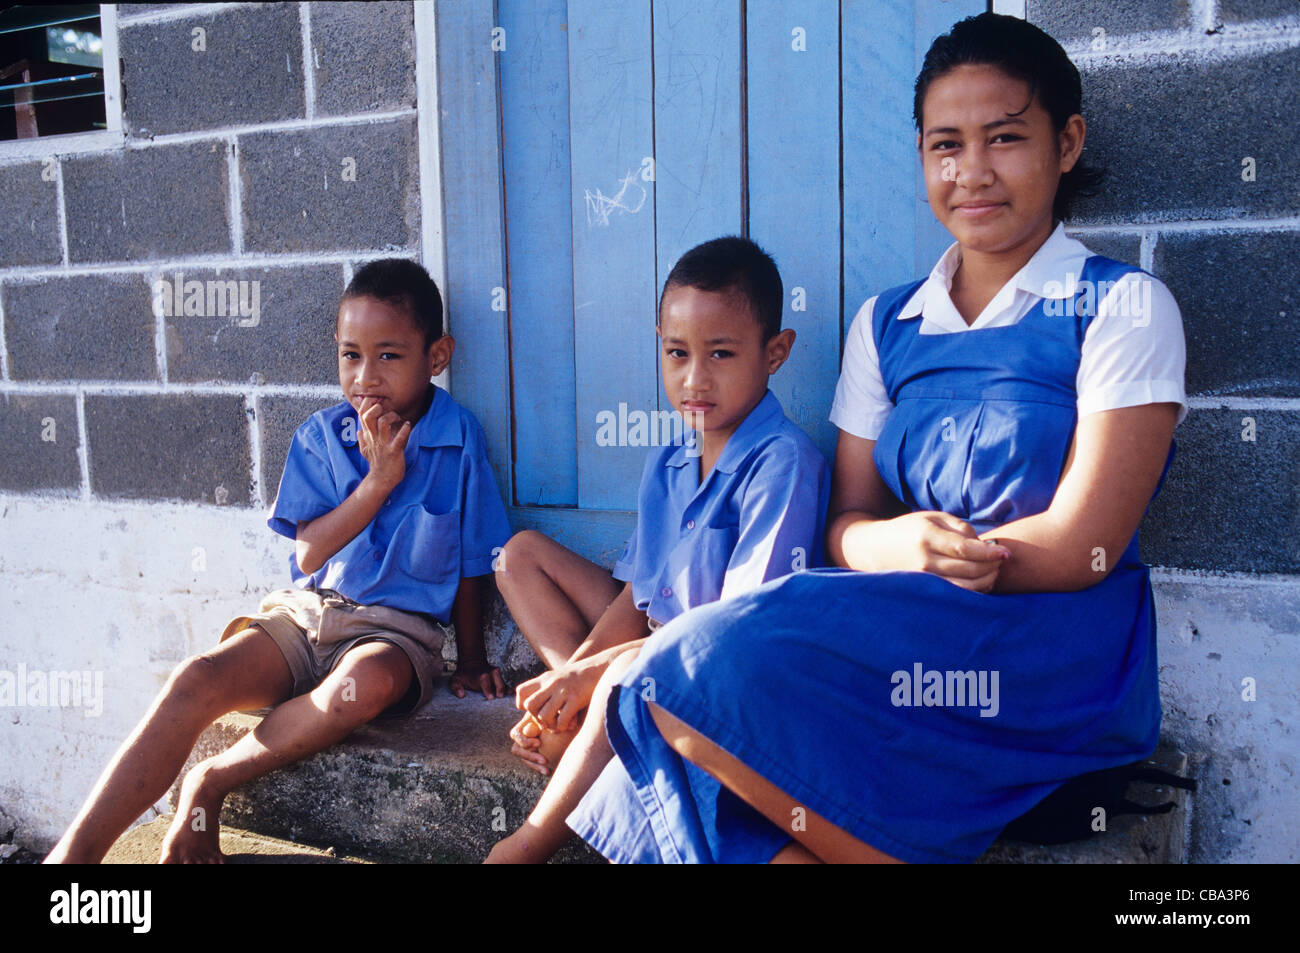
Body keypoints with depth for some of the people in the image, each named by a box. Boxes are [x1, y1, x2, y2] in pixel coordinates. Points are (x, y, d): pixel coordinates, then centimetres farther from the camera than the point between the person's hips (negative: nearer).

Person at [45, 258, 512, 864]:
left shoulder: (460, 439, -3)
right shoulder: (321, 437, 4)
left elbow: (470, 563, 6)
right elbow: (308, 554, -3)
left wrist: (471, 662, 10)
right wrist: (378, 480, -13)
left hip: (398, 628, -2)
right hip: (306, 611, 3)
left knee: (368, 681, -38)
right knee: (197, 679, -24)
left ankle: (211, 782, -19)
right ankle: (75, 851, -22)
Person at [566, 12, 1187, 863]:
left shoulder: (1124, 307, -1)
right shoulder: (884, 325, 13)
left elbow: (1079, 548, -9)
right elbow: (848, 527, 7)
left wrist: (911, 558, -9)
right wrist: (900, 544, -16)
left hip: (1060, 660, -4)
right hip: (911, 636, 4)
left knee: (709, 671, -26)